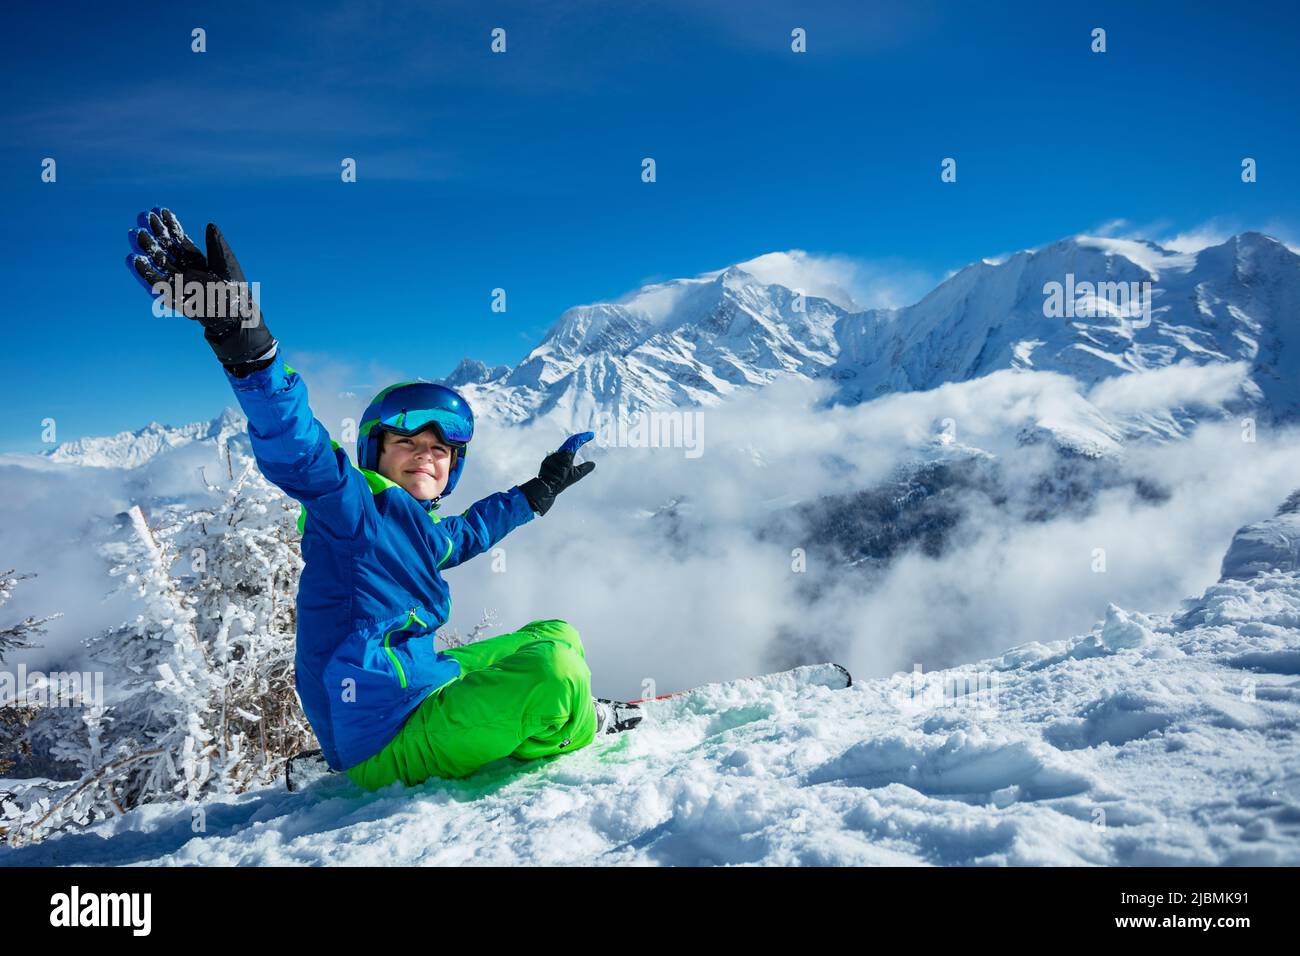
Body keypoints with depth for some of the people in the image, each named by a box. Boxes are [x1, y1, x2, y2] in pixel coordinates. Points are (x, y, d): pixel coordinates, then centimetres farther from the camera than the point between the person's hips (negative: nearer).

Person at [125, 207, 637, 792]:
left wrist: (540, 490, 47)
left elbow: (469, 531, 39)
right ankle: (573, 726, 2)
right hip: (386, 745, -11)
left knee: (556, 635, 25)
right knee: (553, 673, -29)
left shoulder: (424, 530, 15)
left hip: (421, 683, 11)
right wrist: (246, 342, -48)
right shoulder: (350, 505, -13)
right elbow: (298, 449, -32)